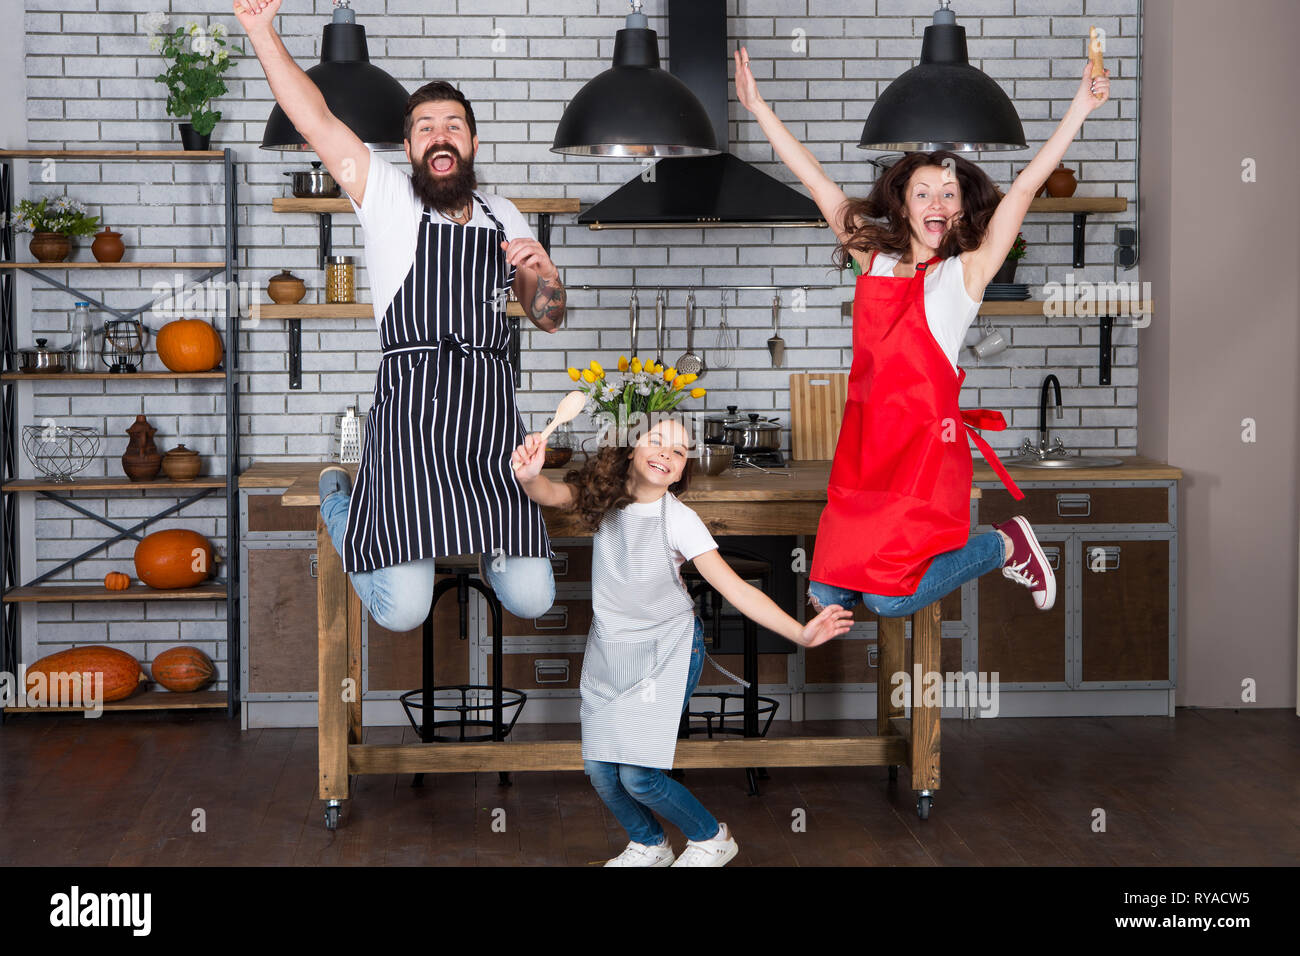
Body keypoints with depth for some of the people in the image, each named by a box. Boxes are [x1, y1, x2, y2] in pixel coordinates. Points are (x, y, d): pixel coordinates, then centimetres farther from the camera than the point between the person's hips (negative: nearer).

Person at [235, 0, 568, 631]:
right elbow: (315, 119, -6)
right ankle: (340, 500, 21)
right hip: (411, 408, -4)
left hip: (492, 413, 4)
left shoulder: (504, 217, 19)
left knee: (530, 600, -3)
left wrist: (542, 271, -1)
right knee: (402, 611, -10)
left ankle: (481, 536, 32)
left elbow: (549, 318, 21)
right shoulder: (388, 198, 5)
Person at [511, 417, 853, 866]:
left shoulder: (680, 521, -19)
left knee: (638, 775, -10)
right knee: (599, 769, 3)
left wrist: (800, 633, -35)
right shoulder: (605, 495, -9)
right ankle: (648, 845, 32)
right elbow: (554, 494, -27)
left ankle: (711, 839, 17)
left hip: (666, 651, -4)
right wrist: (529, 478, -52)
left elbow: (735, 589, -23)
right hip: (608, 649, 4)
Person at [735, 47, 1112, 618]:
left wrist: (1078, 111, -12)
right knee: (826, 596, 0)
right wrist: (757, 106, 10)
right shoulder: (873, 257, 10)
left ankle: (1005, 545, 15)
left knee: (891, 599, -10)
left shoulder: (966, 271, 1)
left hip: (927, 438, -4)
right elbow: (815, 181, 11)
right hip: (863, 441, 4)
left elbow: (1023, 189, -6)